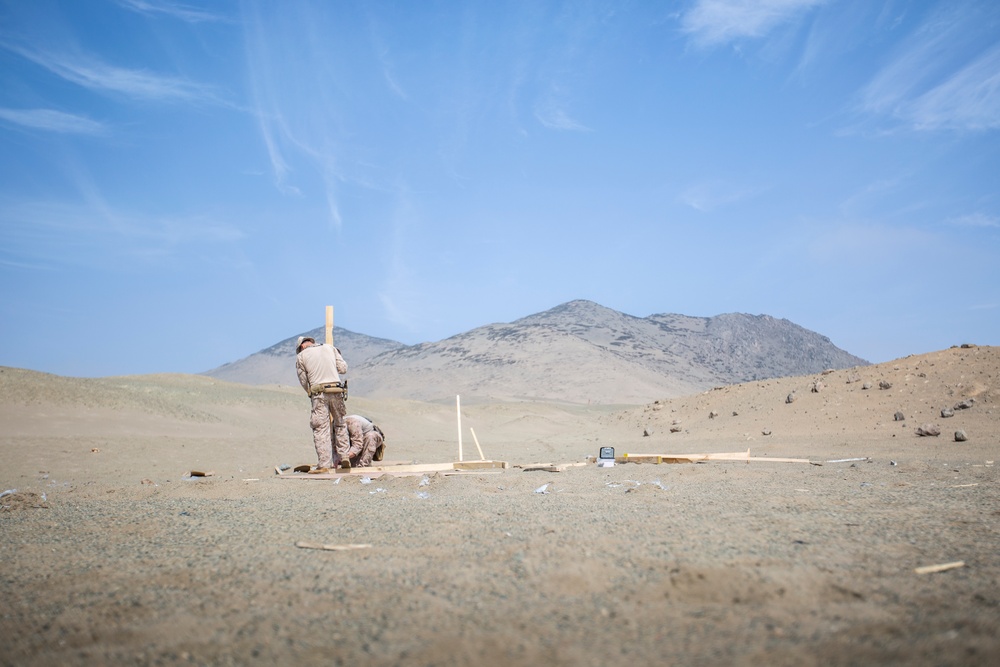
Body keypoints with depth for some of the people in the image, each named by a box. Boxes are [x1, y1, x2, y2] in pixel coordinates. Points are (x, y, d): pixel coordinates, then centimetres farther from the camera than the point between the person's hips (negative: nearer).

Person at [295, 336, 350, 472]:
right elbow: (343, 369, 10)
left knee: (321, 429, -1)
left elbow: (303, 381, 8)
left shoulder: (301, 356, 7)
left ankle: (324, 465, -4)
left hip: (318, 393, -3)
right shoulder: (330, 348, 14)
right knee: (340, 424, 18)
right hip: (337, 392, 3)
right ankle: (344, 457, 14)